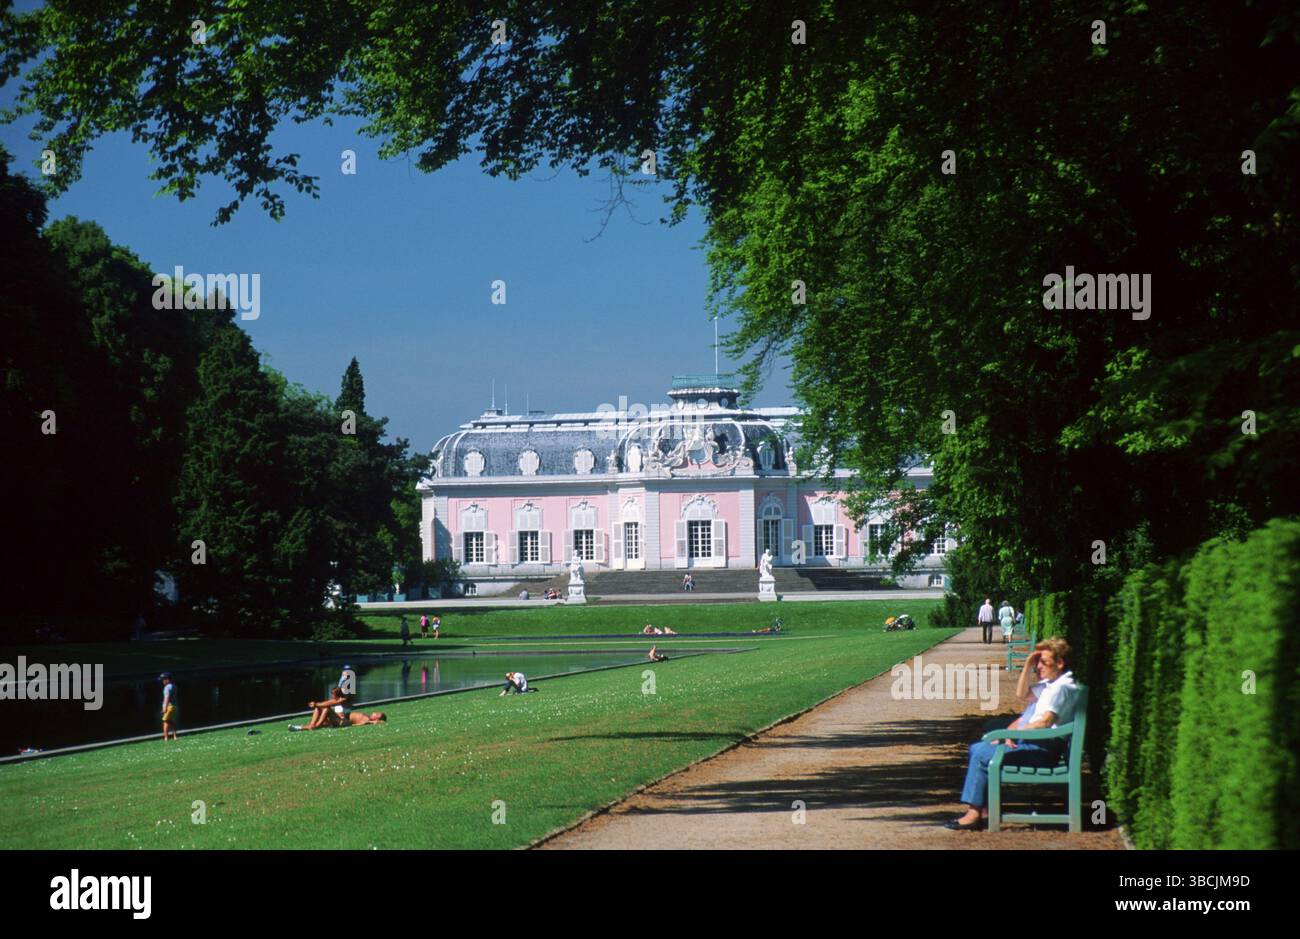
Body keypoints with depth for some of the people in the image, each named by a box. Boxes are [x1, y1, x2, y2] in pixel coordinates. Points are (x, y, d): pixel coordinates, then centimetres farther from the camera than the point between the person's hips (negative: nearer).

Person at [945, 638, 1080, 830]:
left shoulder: (1061, 687, -15)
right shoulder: (1050, 683, 18)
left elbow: (1045, 722, -24)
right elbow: (1022, 695, 27)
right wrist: (1027, 667, 12)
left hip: (1044, 748, -11)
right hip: (1034, 743, 11)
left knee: (981, 754, -19)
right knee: (977, 748, 8)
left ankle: (974, 813, -16)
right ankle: (984, 808, 0)